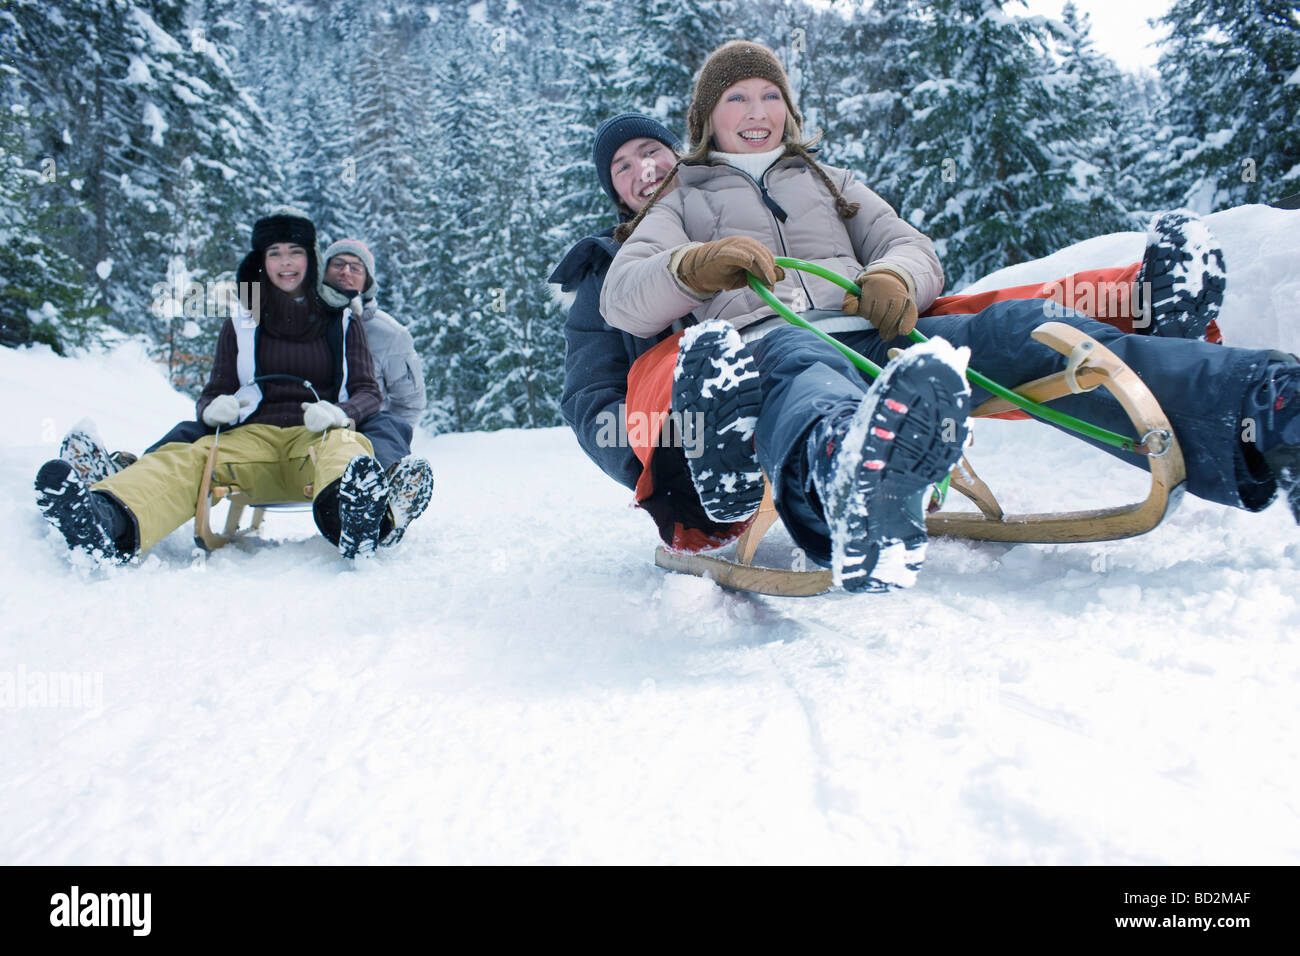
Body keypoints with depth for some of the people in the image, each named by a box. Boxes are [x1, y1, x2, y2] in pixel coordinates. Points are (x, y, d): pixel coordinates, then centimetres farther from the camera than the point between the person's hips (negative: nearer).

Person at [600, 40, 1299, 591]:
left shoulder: (829, 183, 35)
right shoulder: (682, 202, 25)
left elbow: (916, 251, 20)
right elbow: (622, 300, 5)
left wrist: (894, 277, -8)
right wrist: (697, 267, -19)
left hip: (867, 338, 4)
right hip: (762, 343, -3)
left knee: (1014, 329, -25)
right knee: (802, 368, -41)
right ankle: (855, 483, -79)